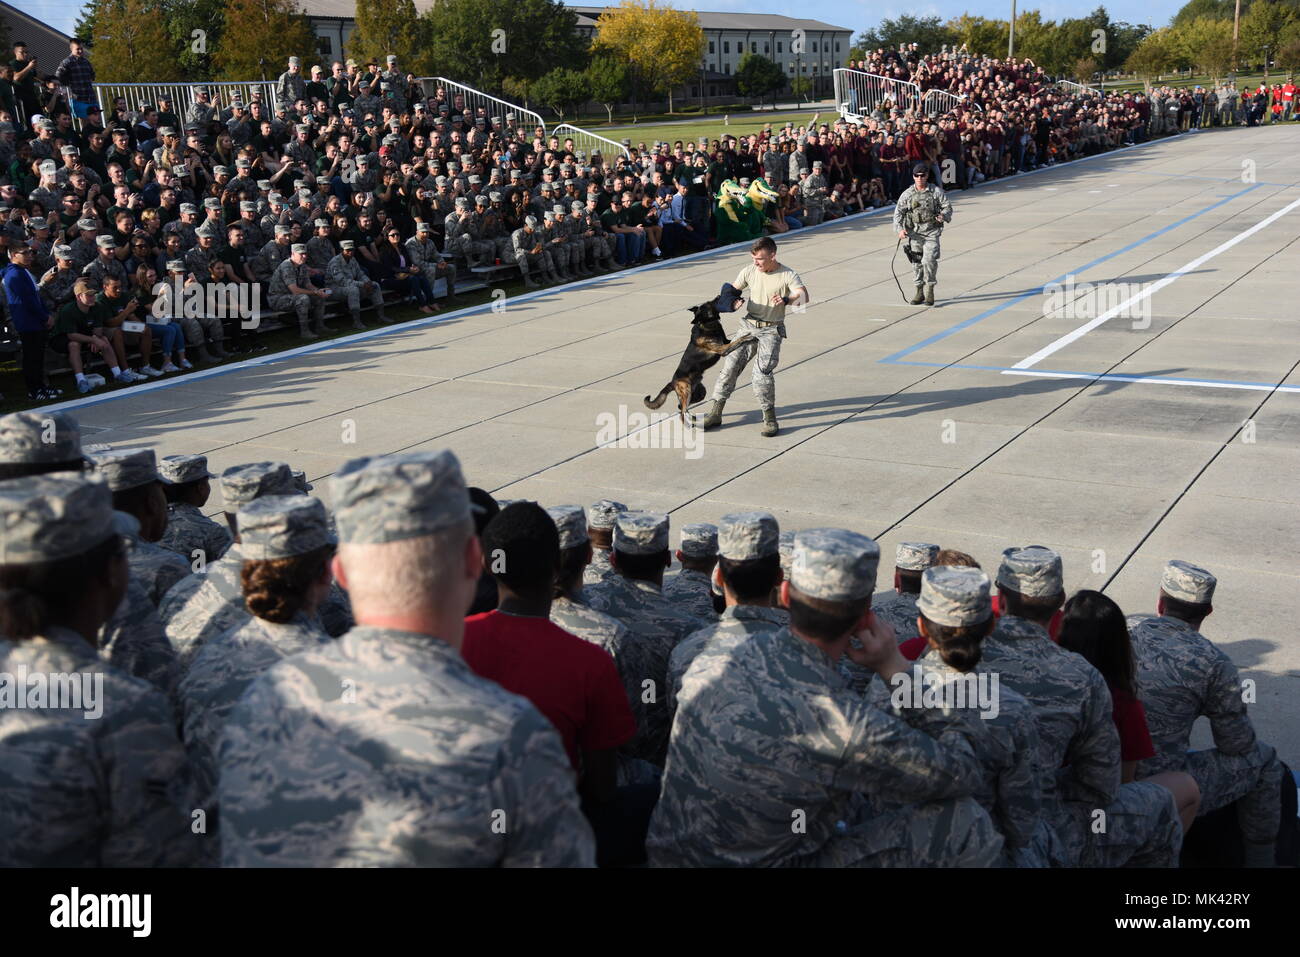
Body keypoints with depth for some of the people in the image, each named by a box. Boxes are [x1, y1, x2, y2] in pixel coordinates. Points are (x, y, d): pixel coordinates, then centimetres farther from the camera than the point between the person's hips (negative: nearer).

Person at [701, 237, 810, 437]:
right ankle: (716, 412, 9)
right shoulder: (749, 271, 3)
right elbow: (731, 291, 11)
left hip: (771, 331, -4)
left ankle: (769, 417, -3)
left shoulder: (788, 275, -10)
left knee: (762, 371, -17)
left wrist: (786, 300, -44)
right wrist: (734, 301, -13)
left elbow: (803, 296, -23)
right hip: (749, 325, 4)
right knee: (730, 365, 0)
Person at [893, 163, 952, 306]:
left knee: (929, 260, -13)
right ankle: (919, 291, 19)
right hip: (914, 232, 2)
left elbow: (947, 206, 2)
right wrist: (900, 229, -10)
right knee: (916, 262, 7)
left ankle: (929, 290, 1)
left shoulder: (936, 191, -2)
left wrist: (943, 216, -20)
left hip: (932, 231, -2)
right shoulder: (907, 194, 2)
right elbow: (898, 212, 3)